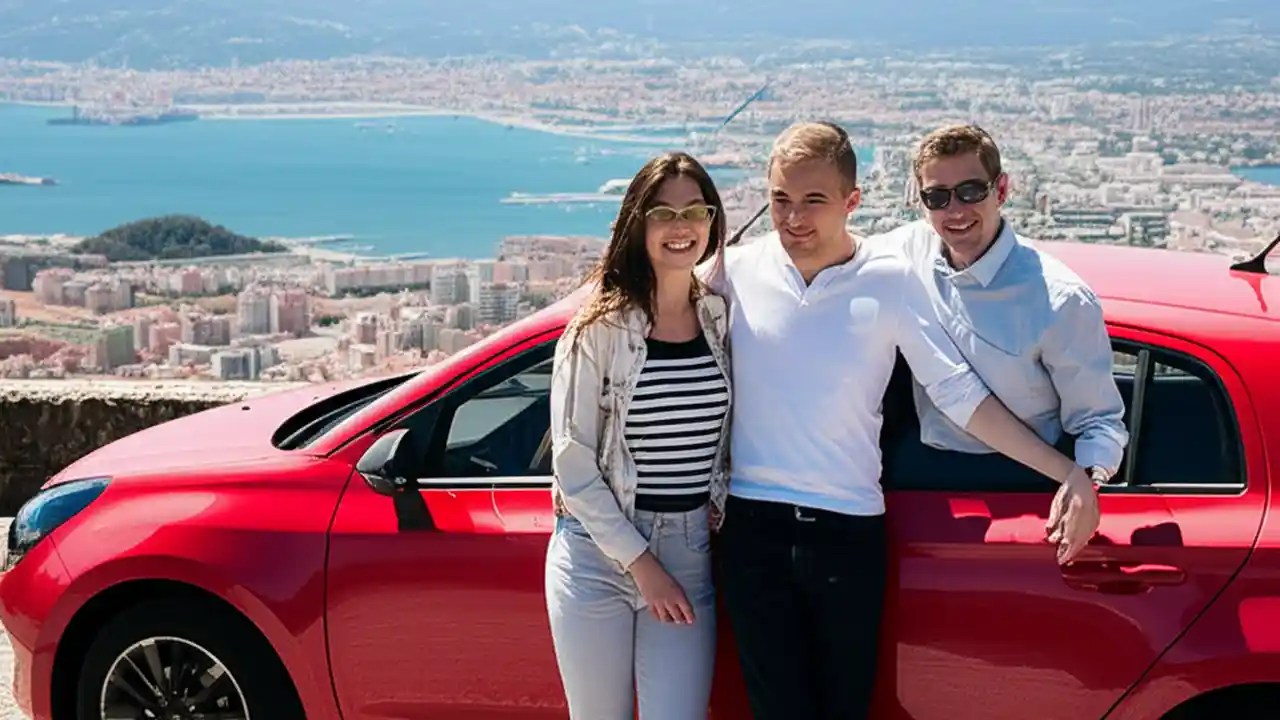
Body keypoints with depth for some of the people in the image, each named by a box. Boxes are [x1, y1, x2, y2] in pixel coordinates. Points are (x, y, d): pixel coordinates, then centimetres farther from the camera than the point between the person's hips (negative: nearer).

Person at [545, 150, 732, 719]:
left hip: (690, 552, 3)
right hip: (599, 551, -3)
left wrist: (721, 508, 1)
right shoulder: (601, 328, -8)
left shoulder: (722, 321, 3)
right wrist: (640, 562, -11)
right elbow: (572, 461, -10)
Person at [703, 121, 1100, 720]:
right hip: (752, 528, 1)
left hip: (849, 533, -1)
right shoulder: (737, 269, 0)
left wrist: (1070, 474, -9)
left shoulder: (889, 280, -4)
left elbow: (959, 394, -4)